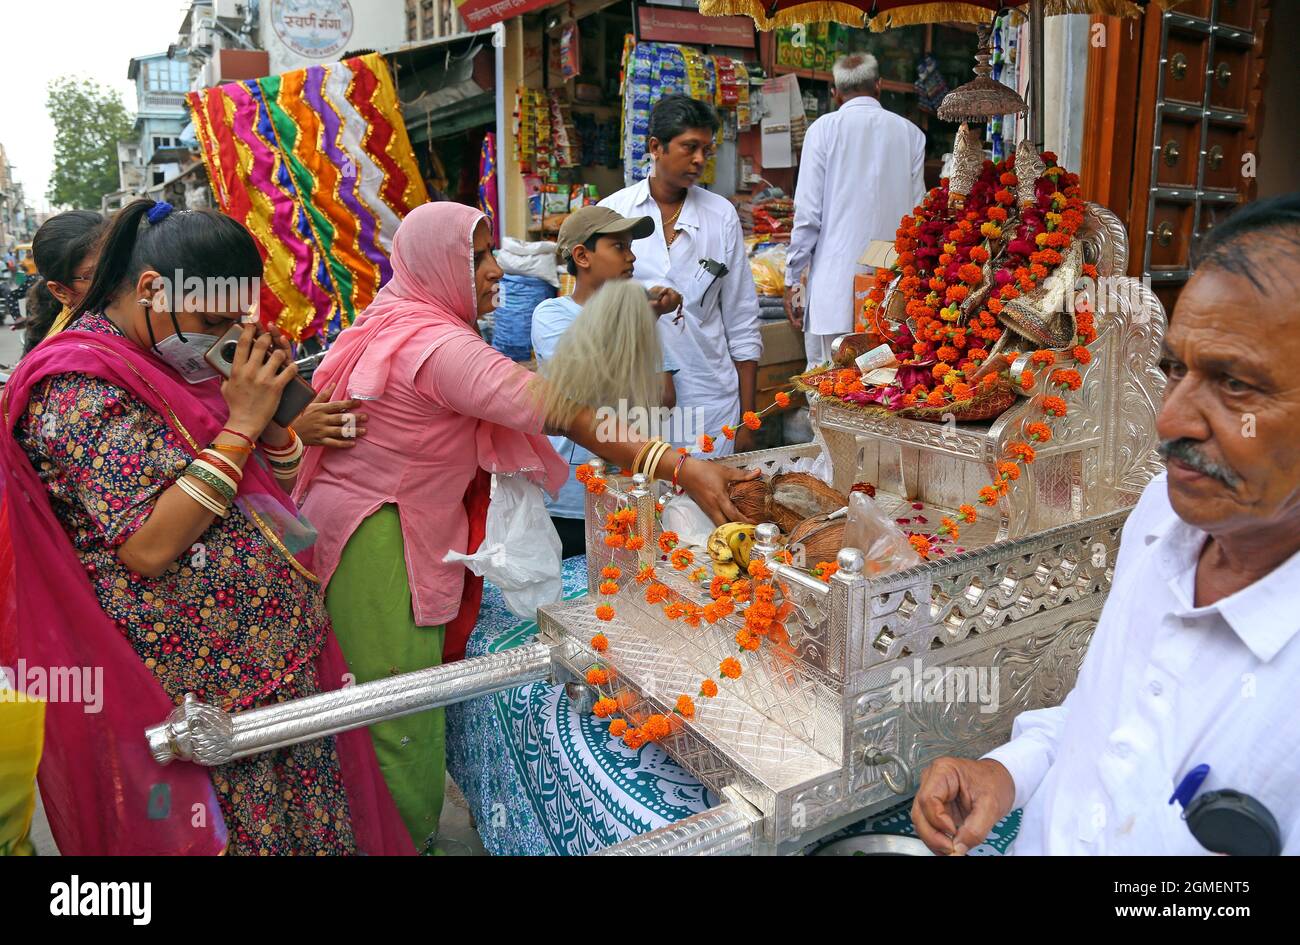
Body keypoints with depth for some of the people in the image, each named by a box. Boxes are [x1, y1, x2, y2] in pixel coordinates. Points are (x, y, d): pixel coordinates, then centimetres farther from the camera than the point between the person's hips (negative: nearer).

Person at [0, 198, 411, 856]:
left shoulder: (177, 362, 8)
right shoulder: (81, 387, -16)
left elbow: (273, 491, 12)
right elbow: (149, 548, -25)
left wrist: (270, 410, -6)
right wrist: (239, 424, -21)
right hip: (199, 687, -8)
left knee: (307, 812, 17)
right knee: (235, 830, 7)